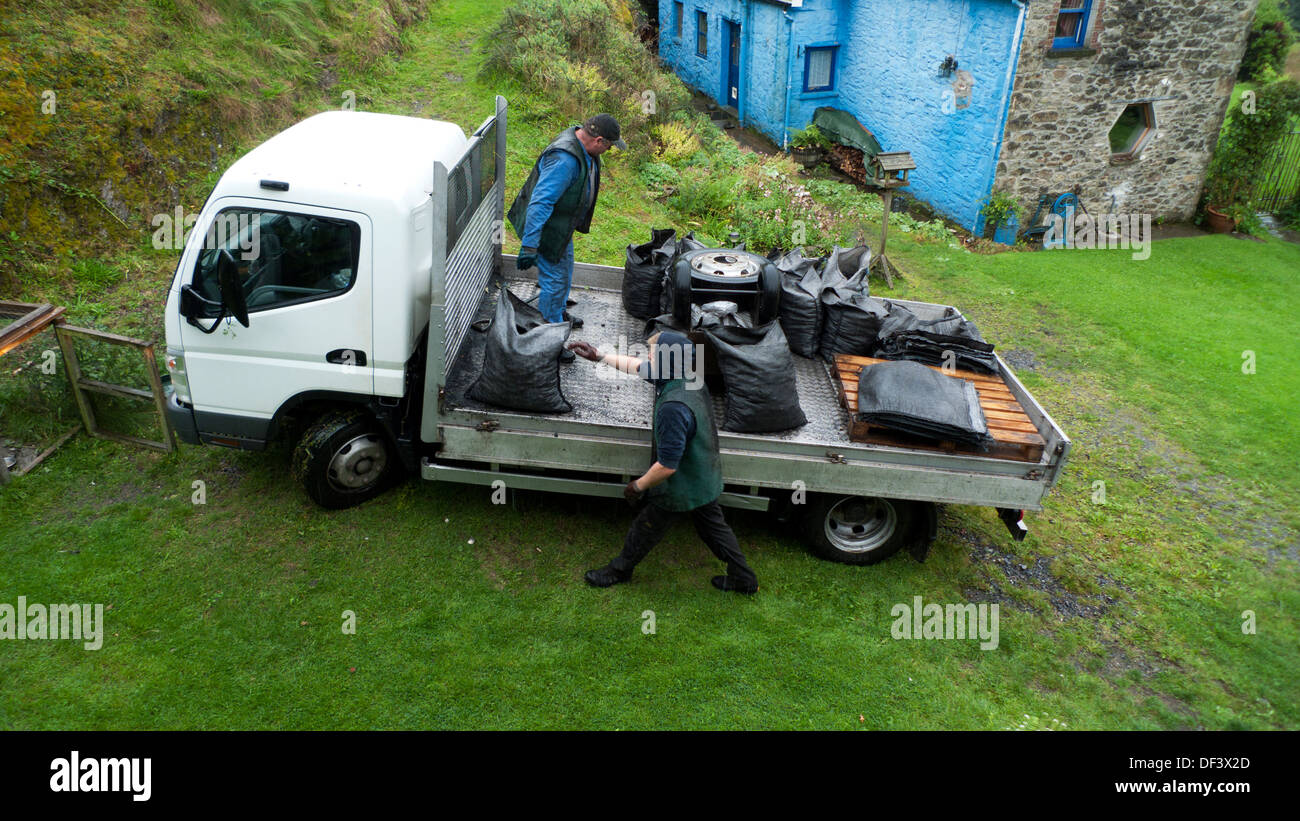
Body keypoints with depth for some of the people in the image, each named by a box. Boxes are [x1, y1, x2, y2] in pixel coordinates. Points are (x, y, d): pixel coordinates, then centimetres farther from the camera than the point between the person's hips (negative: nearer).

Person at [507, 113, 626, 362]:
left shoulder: (583, 148, -3)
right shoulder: (564, 160, -34)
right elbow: (540, 202, -37)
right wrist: (529, 246, -39)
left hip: (564, 225, 10)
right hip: (549, 229, -10)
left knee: (565, 268, 28)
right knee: (555, 280, -1)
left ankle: (559, 313, 52)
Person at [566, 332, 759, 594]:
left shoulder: (673, 409, -37)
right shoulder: (691, 378, -8)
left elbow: (667, 466, -32)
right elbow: (638, 366, 6)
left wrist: (638, 486, -16)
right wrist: (600, 356, 10)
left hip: (681, 487, -8)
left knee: (646, 529, 16)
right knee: (713, 527, 24)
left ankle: (619, 570, 39)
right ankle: (743, 578, 37)